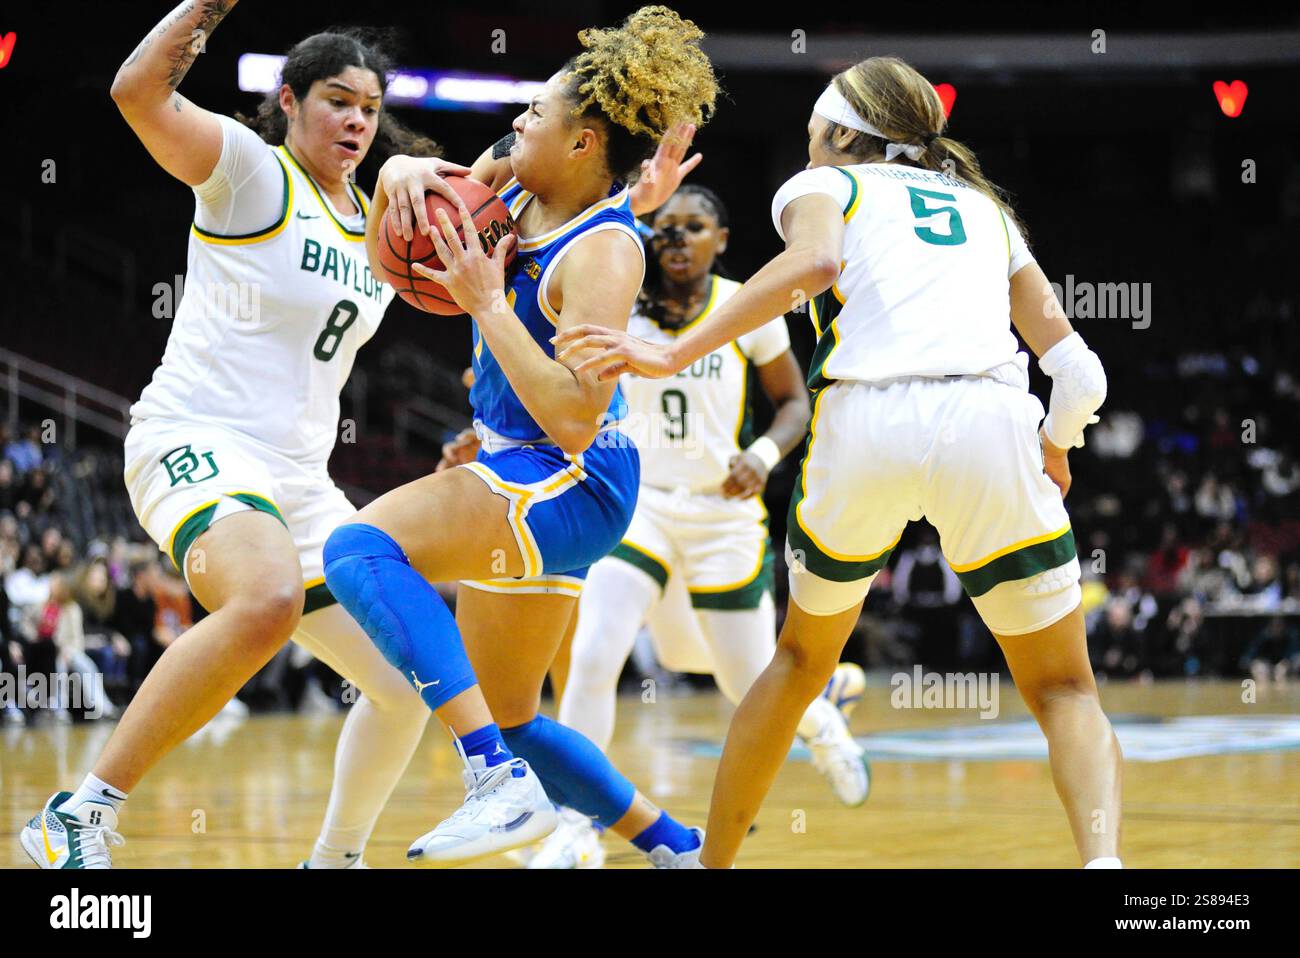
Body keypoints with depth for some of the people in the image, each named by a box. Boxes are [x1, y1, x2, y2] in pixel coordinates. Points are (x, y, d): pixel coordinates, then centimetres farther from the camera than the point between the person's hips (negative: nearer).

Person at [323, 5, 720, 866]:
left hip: (570, 483, -10)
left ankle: (503, 784, -38)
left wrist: (486, 304, -22)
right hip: (519, 481, 10)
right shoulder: (510, 184, 5)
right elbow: (386, 252, 15)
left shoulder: (604, 250, -19)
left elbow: (575, 419, -27)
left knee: (362, 547, -31)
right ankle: (676, 848, 28)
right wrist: (403, 175, -6)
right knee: (510, 721, 17)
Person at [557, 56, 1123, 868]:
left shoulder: (825, 185, 21)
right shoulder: (983, 207, 30)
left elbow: (816, 259, -6)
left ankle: (710, 860, 30)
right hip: (990, 421, 1)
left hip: (867, 422, -1)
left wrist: (676, 355, -8)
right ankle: (1104, 857, -16)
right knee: (1064, 691, 11)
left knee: (803, 657, 24)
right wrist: (1053, 448, 40)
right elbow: (1079, 374, 20)